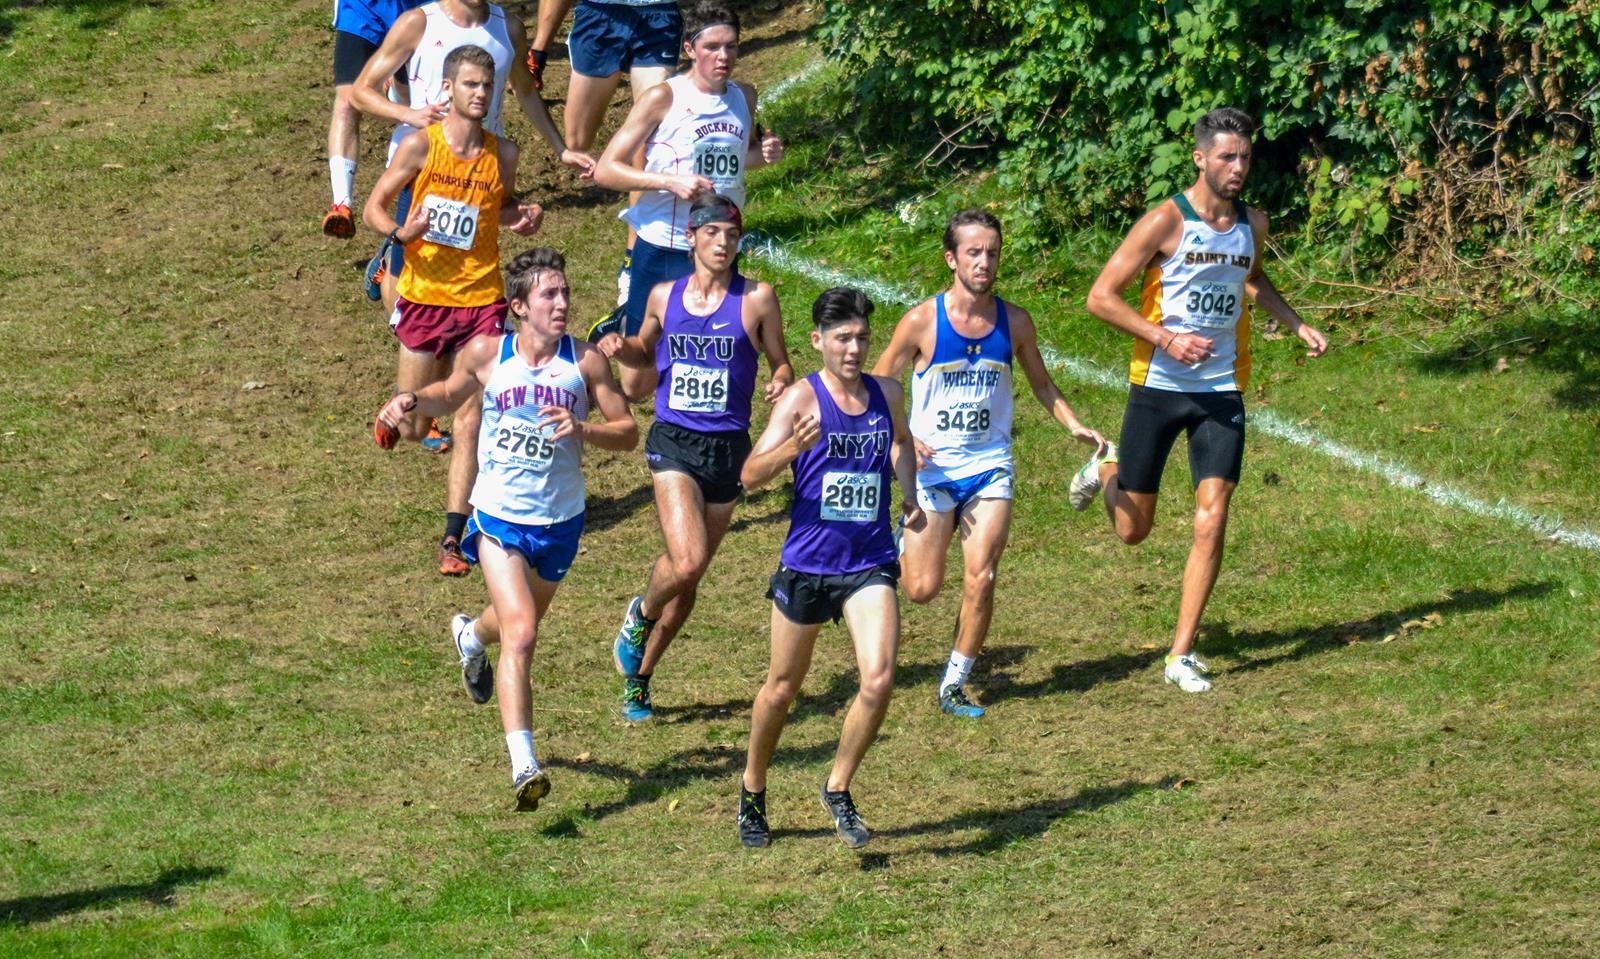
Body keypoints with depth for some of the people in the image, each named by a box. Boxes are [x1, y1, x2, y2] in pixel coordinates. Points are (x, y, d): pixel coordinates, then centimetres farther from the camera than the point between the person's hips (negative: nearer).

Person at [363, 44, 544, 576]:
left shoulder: (502, 153, 1)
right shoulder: (421, 145, -7)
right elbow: (374, 206, -1)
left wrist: (524, 216, -2)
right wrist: (400, 233, -21)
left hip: (481, 300, 1)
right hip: (425, 297, -1)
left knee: (469, 424, -5)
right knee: (414, 430, 8)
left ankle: (452, 539, 0)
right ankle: (404, 409, 46)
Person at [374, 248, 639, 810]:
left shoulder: (586, 362, -8)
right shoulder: (487, 354, -7)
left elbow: (628, 432, -3)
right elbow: (451, 395, 13)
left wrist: (583, 430, -23)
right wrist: (412, 401, -7)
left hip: (560, 522, 3)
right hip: (499, 516, -3)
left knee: (521, 622, 26)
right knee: (521, 636, -18)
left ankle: (472, 636, 63)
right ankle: (524, 767, -19)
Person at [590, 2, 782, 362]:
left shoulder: (744, 97, 4)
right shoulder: (663, 98, -11)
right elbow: (605, 170, -13)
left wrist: (764, 154, 1)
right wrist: (671, 181, -24)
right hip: (664, 250, -5)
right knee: (635, 383, 2)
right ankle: (617, 327, 34)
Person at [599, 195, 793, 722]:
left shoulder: (757, 299, -1)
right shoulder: (664, 296, 5)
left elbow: (782, 364, 7)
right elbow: (646, 353, 22)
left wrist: (781, 384, -16)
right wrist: (621, 349, 0)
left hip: (728, 447, 1)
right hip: (673, 442, -1)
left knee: (686, 573, 9)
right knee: (688, 563, -21)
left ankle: (639, 678, 27)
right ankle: (641, 614, 12)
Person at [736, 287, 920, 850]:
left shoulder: (888, 395, 4)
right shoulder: (803, 399, -10)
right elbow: (750, 475, -18)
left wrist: (909, 497, 13)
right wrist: (792, 448, -36)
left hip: (871, 565, 2)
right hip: (806, 564, -2)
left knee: (879, 681, -16)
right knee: (782, 689, 11)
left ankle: (838, 790, 4)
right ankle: (752, 793, 34)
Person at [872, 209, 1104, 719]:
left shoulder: (1014, 322, 0)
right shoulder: (922, 321, -10)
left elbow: (1041, 383, 16)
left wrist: (1075, 426, -1)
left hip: (990, 467, 2)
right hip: (932, 469, -2)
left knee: (981, 579, -10)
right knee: (922, 589, 0)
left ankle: (954, 684, 5)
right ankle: (906, 541, 36)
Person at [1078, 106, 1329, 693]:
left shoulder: (1253, 226, 6)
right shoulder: (1165, 222, -12)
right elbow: (1101, 297, -13)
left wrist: (1298, 326, 16)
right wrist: (1168, 338, -22)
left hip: (1222, 392, 3)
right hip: (1158, 387, -3)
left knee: (1211, 521, -9)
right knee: (1133, 529, 8)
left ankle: (1182, 655, -2)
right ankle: (1105, 469, 44)